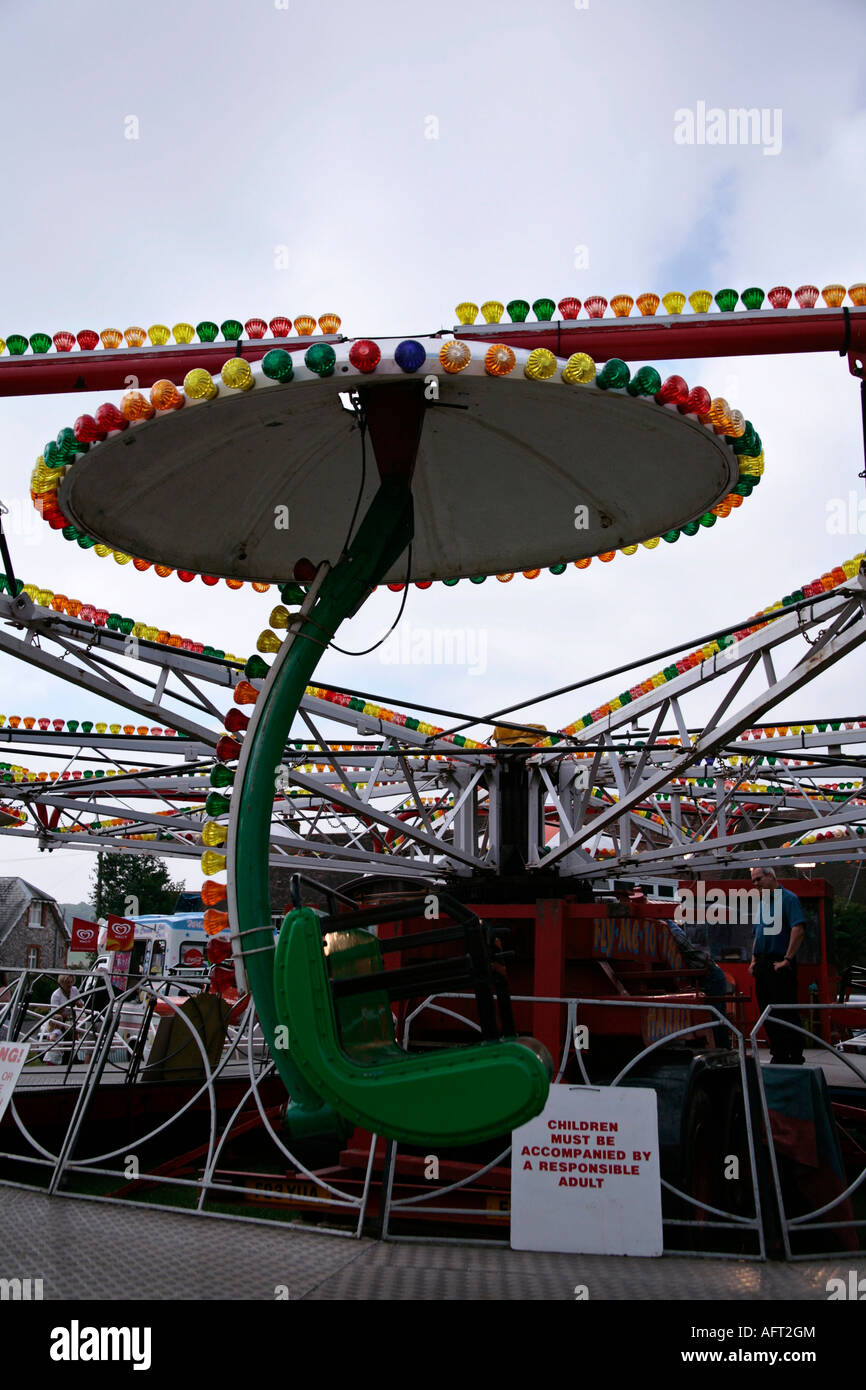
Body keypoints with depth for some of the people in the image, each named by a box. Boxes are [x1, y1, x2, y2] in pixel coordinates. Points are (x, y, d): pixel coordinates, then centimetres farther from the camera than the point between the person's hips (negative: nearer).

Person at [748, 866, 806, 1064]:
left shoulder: (788, 898, -7)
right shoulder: (762, 903, 19)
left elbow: (799, 930, -18)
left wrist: (787, 959, -20)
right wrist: (754, 960, 15)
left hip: (779, 964, -9)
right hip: (762, 965, 9)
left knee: (786, 1013, -7)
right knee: (768, 1013, 10)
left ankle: (795, 1058, -1)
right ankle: (778, 1056, 17)